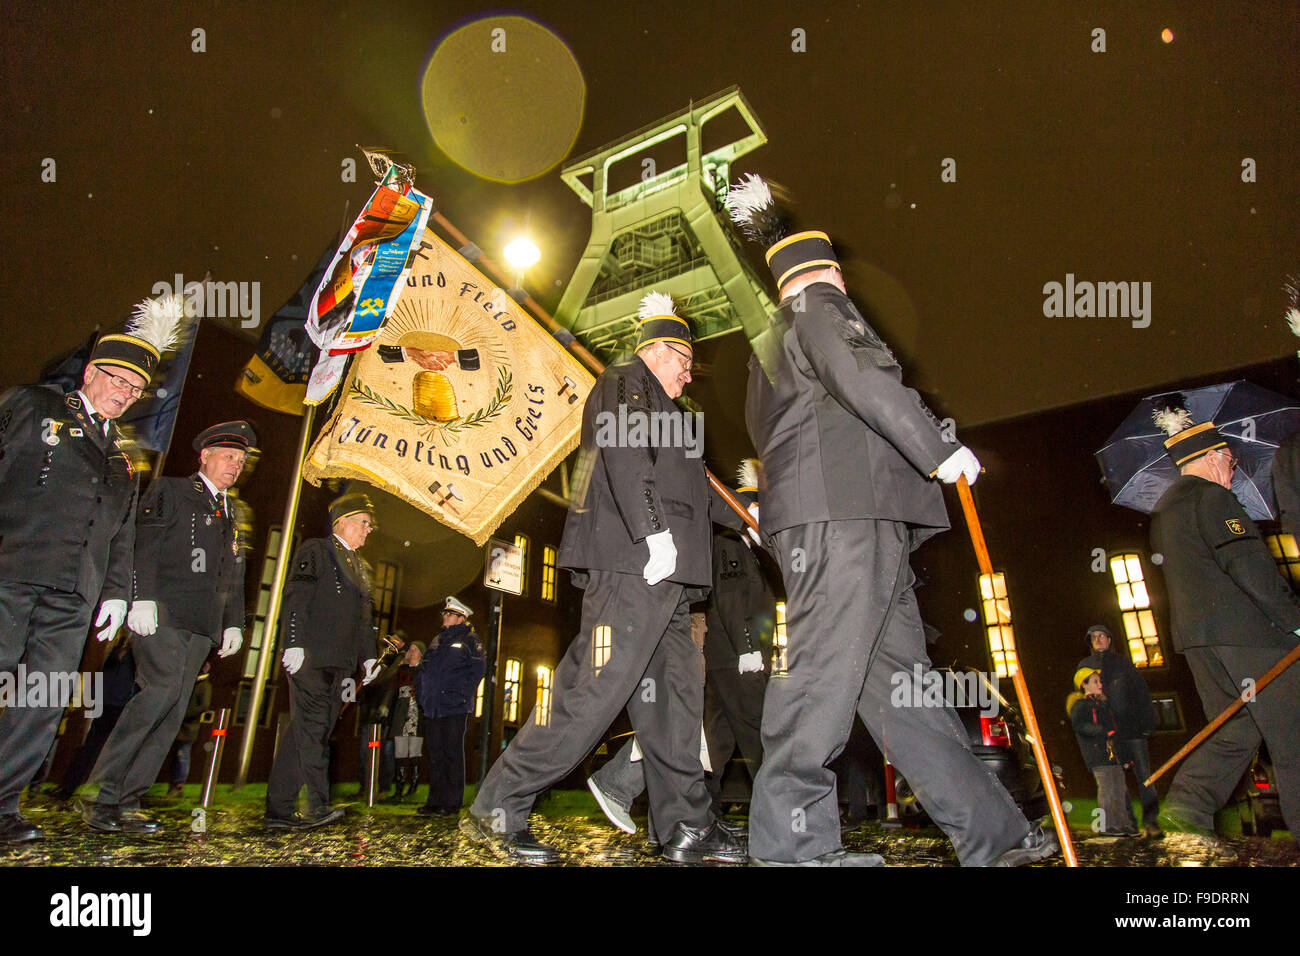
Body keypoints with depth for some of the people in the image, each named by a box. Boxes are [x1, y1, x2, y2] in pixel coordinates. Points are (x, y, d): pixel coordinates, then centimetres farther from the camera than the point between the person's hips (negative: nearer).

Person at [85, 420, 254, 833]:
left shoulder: (229, 514, 26)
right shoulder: (169, 491, 7)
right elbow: (142, 543, -6)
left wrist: (233, 624, 17)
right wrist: (141, 597, -18)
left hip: (201, 625, 6)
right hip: (162, 612, -6)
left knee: (172, 713, 0)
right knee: (164, 687, -22)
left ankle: (126, 803, 5)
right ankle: (100, 793, -11)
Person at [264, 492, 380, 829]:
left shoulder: (361, 566, 24)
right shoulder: (315, 550, 2)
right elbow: (296, 597, -8)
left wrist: (368, 656, 16)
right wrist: (295, 643, -18)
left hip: (339, 662, 7)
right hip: (310, 656, -7)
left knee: (306, 731, 6)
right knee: (312, 726, -11)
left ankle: (279, 810, 10)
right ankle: (318, 805, -10)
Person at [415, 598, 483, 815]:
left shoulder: (470, 640, -1)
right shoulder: (437, 641, 21)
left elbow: (477, 670, -9)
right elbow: (424, 669, 23)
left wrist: (461, 696, -15)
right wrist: (421, 694, 11)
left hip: (454, 709, -7)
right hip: (432, 708, 7)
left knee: (452, 754, -3)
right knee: (434, 754, 10)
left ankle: (452, 803, 2)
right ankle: (435, 801, 18)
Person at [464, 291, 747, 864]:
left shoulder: (656, 409, 33)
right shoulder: (624, 382, 4)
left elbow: (684, 486, 41)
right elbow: (624, 455, -15)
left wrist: (740, 517, 40)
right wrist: (654, 532, -24)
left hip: (662, 579, 11)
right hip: (631, 565, -11)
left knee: (674, 697, 7)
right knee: (597, 690, -13)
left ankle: (686, 828, 13)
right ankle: (498, 809, -3)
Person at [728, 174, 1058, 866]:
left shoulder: (772, 339, 33)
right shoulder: (821, 306, 5)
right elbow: (860, 377, -13)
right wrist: (941, 451, -14)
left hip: (857, 519, 10)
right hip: (843, 507, -10)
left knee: (898, 670, 5)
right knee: (827, 664, -12)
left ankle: (989, 833, 11)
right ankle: (792, 840, -7)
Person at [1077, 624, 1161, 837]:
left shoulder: (1123, 661, 14)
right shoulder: (1085, 665, 14)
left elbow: (1141, 691, 9)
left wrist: (1147, 721, -2)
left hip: (1132, 726, 0)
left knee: (1144, 775, -5)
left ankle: (1151, 821, -4)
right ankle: (1127, 822, 5)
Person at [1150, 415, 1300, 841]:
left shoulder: (1163, 509, 20)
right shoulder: (1211, 496, -8)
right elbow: (1248, 564, -16)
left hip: (1194, 635, 8)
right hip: (1244, 629, -8)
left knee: (1236, 730, 12)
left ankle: (1185, 806, 1)